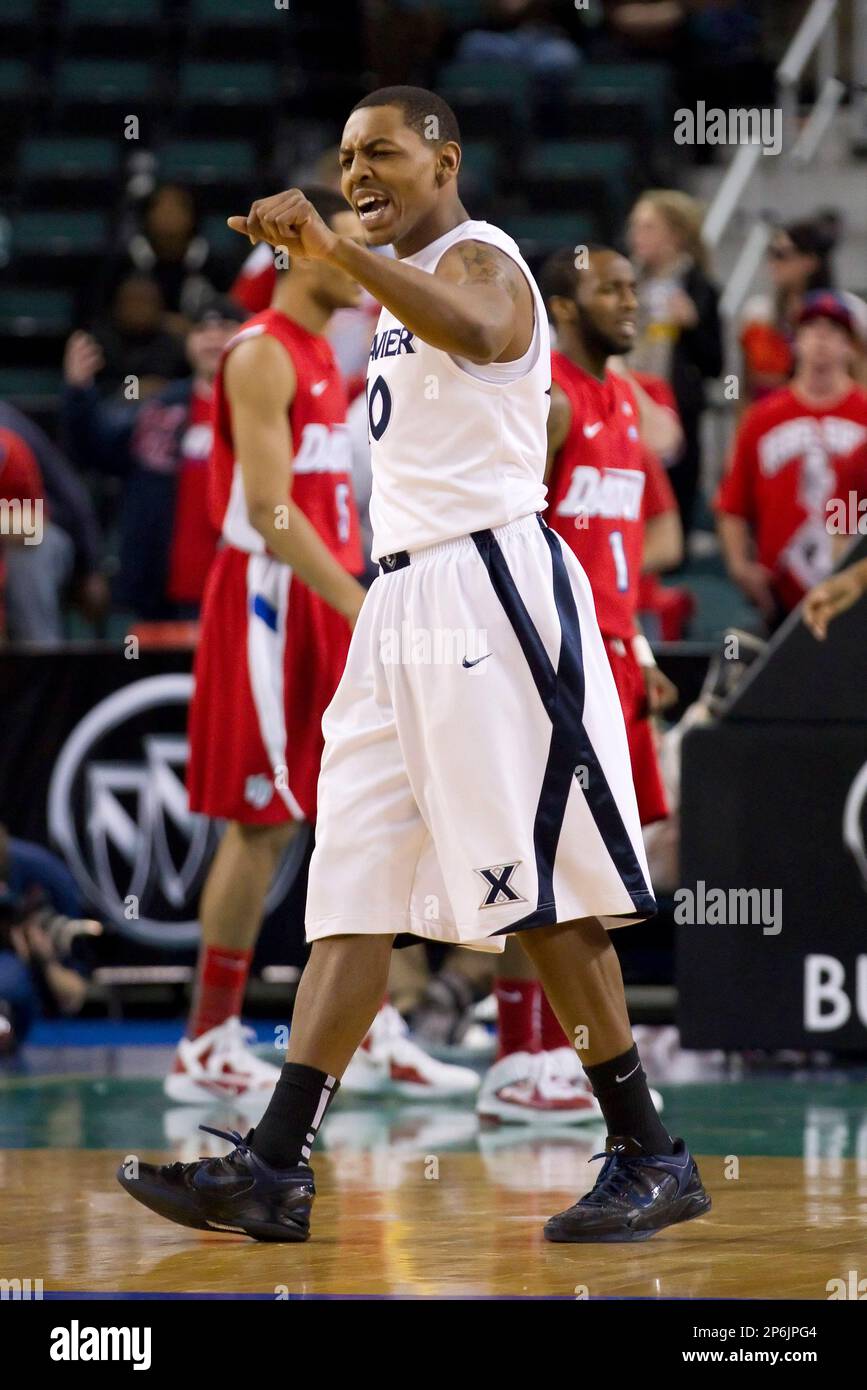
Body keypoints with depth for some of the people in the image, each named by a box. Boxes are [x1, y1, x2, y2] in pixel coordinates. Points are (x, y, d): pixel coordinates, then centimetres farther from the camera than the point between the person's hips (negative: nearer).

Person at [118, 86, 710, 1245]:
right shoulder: (407, 282, 21)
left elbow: (476, 332, -36)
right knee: (352, 888, 1)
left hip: (490, 583, -9)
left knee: (541, 888, -8)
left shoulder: (477, 259, -9)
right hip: (405, 600, 9)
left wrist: (338, 250, -45)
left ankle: (651, 1157, 0)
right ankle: (275, 1170, -4)